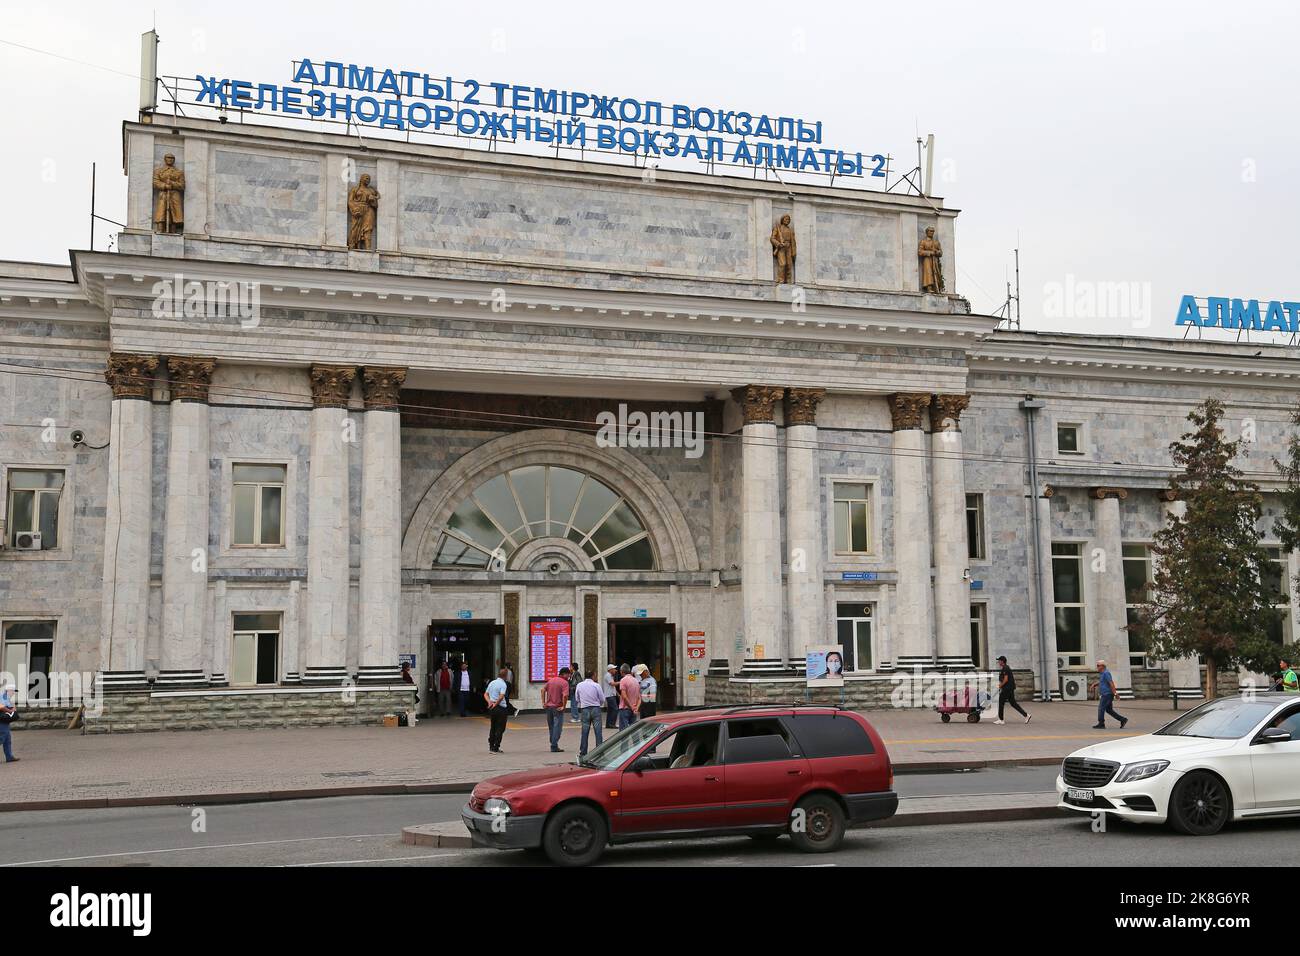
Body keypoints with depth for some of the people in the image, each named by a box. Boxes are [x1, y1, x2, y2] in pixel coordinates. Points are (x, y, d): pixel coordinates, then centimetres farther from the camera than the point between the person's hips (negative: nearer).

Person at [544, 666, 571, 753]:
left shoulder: (551, 680, 9)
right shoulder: (564, 683, -12)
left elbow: (543, 690, 10)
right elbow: (565, 695, -24)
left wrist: (543, 702, 10)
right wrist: (563, 706, -14)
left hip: (548, 706, 6)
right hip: (557, 708, -6)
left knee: (551, 727, 16)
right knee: (557, 727, 0)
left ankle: (553, 744, 25)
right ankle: (554, 746, -2)